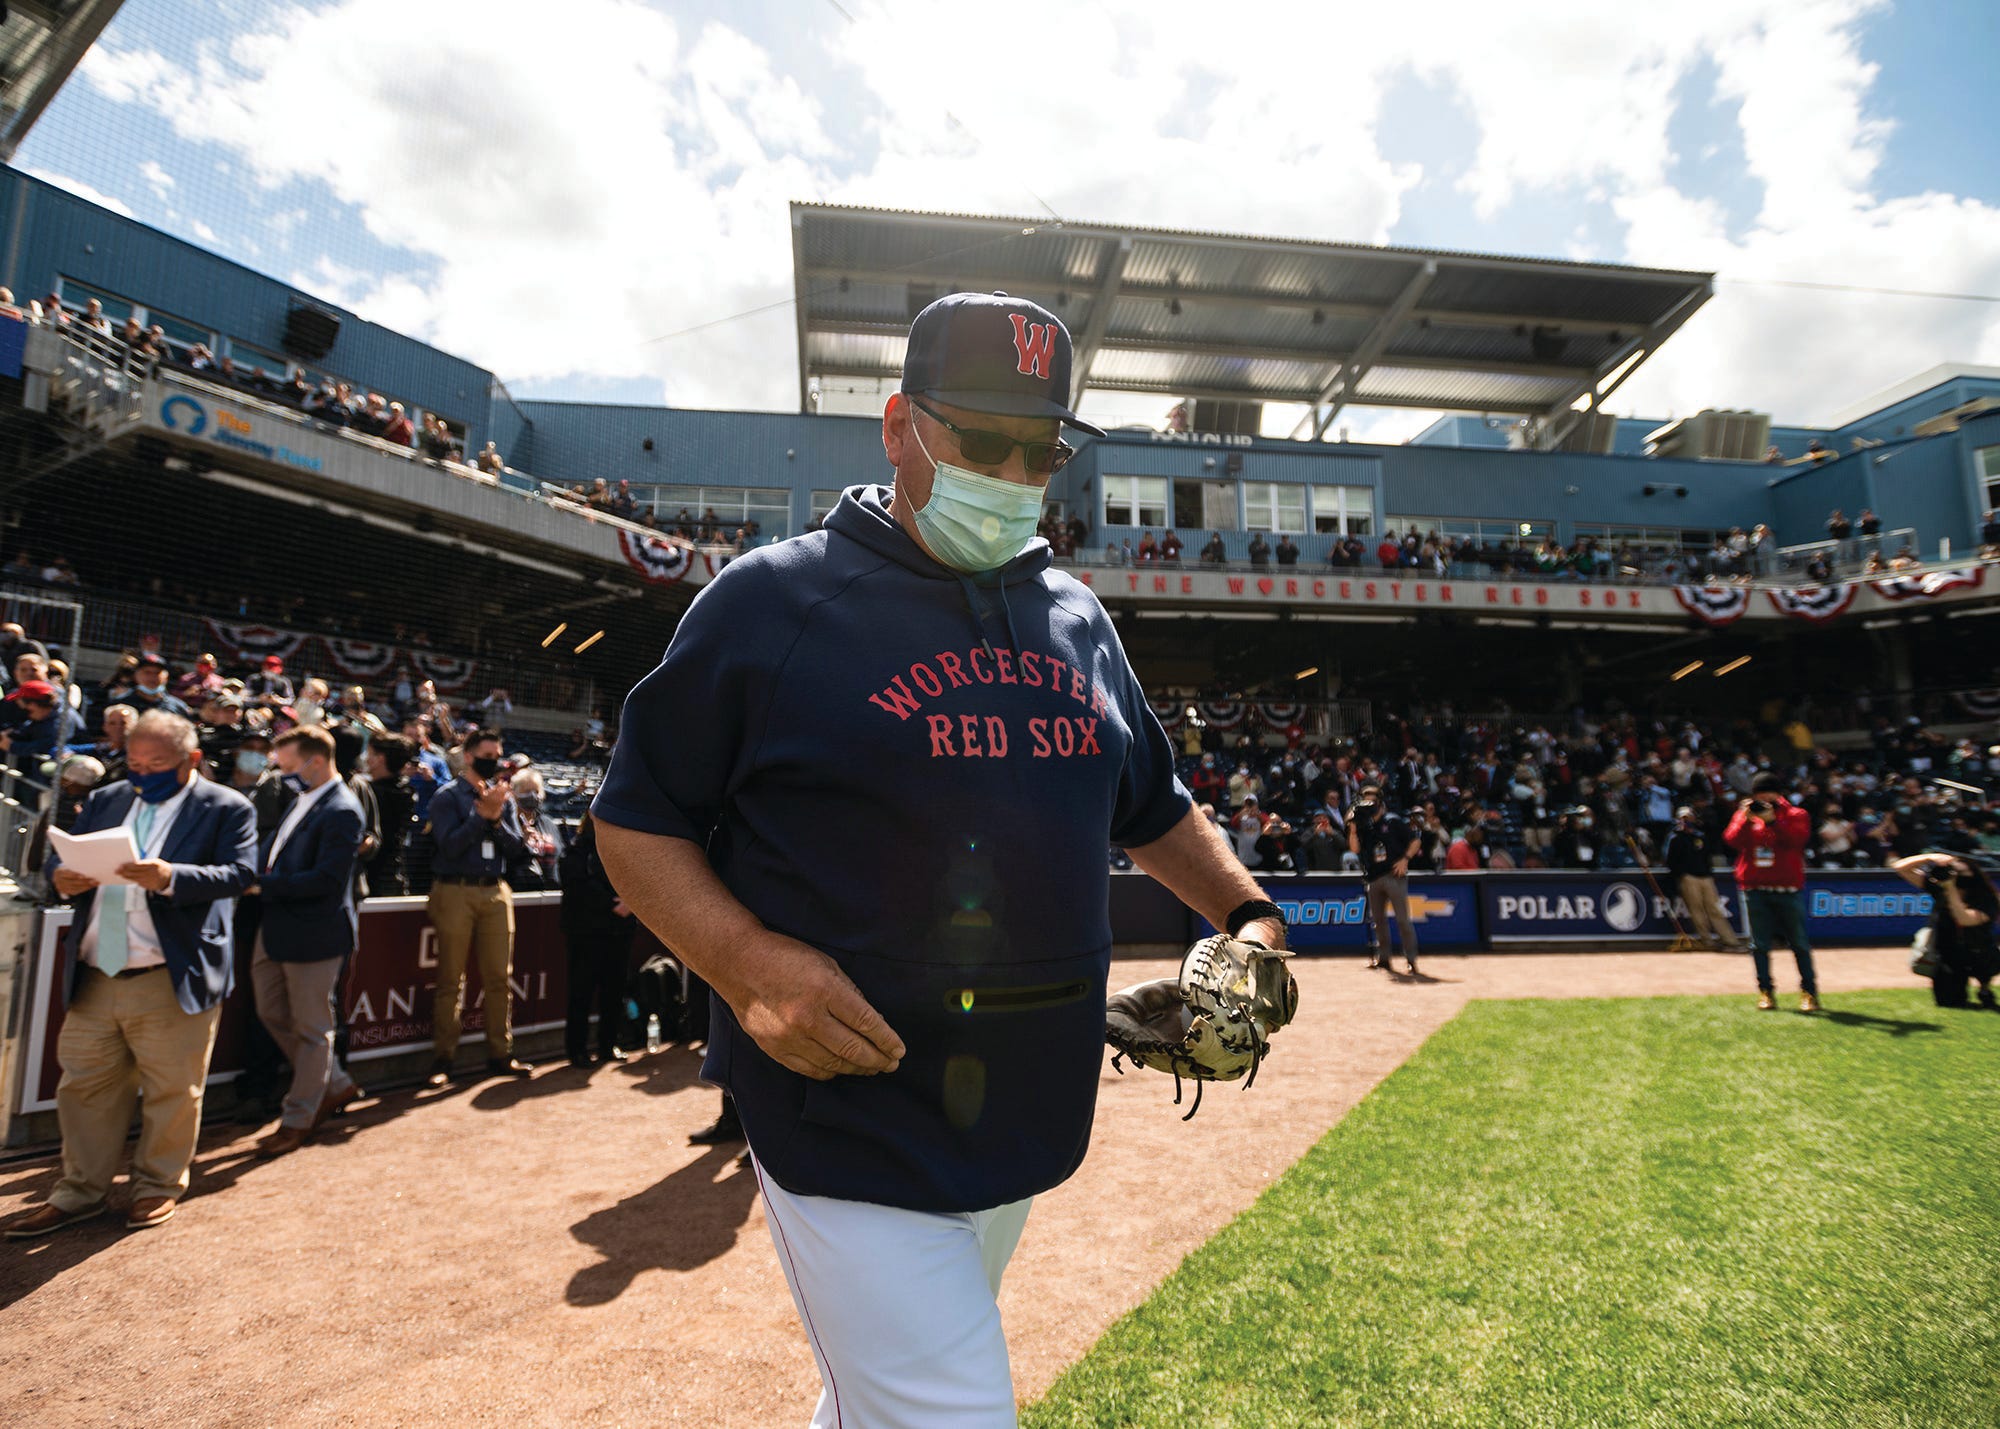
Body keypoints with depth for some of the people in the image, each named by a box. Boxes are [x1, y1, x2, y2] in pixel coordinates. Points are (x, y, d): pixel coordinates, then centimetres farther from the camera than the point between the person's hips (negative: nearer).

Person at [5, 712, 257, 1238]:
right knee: (83, 1086, 15)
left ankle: (158, 1186, 26)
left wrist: (170, 877, -30)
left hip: (172, 979, -5)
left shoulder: (227, 808, -5)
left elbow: (239, 873, -15)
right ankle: (80, 1193, 31)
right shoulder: (105, 799, 13)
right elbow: (63, 856, 13)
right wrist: (61, 875, -10)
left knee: (171, 1090, 7)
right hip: (93, 978, 5)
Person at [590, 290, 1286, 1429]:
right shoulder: (771, 599, -8)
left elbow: (1155, 808, 18)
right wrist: (744, 960, -20)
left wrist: (1248, 915, 3)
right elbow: (635, 820, -4)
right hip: (849, 1109, -5)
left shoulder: (1079, 619, 8)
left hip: (1032, 1113, 6)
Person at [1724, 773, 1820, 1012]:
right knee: (1760, 945, 3)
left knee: (1800, 943, 3)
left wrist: (1772, 820, -22)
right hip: (1754, 888, 2)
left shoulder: (1796, 815, 5)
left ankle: (1809, 992, 10)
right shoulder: (1745, 814, 10)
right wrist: (1746, 819, -17)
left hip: (1788, 888, -2)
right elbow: (1732, 840, -4)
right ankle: (1765, 991, 10)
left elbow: (1796, 838, -14)